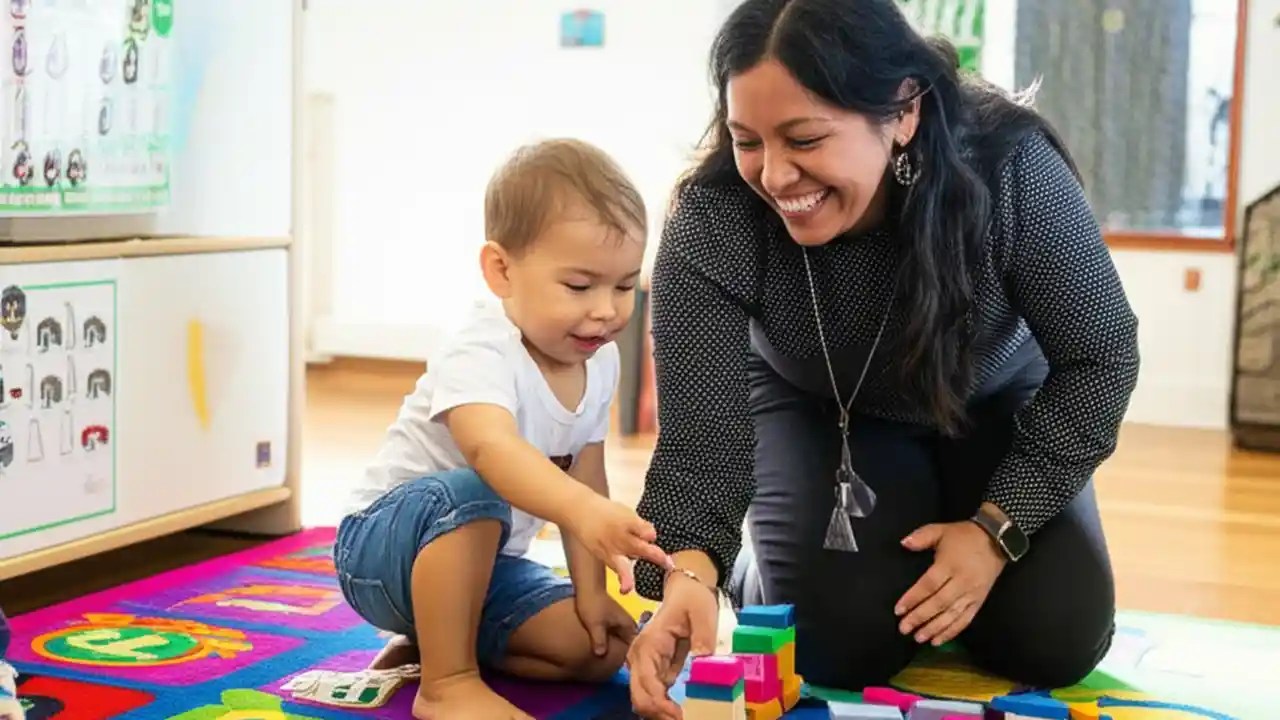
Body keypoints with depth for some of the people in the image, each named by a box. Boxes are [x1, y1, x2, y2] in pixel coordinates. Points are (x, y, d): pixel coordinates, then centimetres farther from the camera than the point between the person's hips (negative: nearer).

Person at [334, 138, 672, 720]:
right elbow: (491, 447, -51)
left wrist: (590, 588, -2)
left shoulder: (600, 362, -4)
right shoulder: (480, 355, -30)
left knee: (602, 647, -7)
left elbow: (586, 479, 5)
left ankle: (431, 646, 8)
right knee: (471, 494, -39)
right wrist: (585, 512, -67)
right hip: (380, 545, -7)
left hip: (487, 561, 8)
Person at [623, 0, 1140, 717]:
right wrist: (689, 572, -53)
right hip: (817, 413, -1)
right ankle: (756, 566, 15)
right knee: (838, 646, -18)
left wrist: (997, 528, -24)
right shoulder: (712, 221, -33)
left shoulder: (1011, 169, -33)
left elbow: (1099, 357, -19)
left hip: (997, 407, 1)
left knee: (1056, 642, -13)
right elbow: (700, 430, -33)